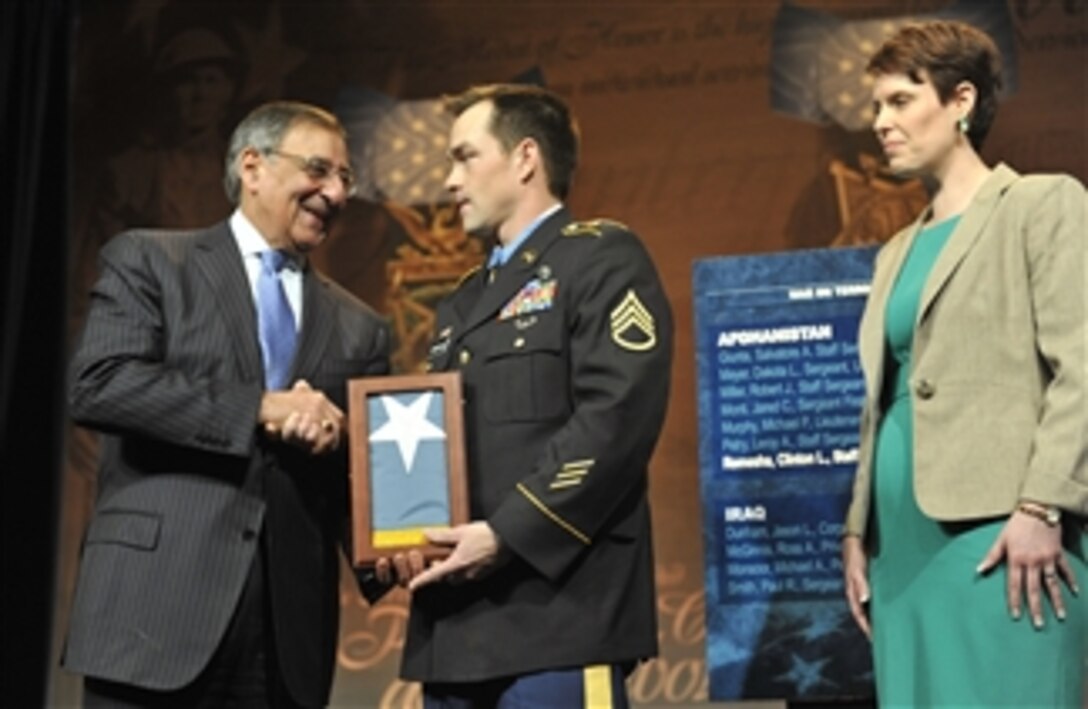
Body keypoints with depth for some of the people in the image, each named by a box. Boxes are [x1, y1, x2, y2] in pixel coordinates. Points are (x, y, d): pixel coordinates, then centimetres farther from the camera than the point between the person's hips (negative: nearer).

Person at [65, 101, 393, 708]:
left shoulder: (358, 328, 18)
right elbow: (99, 384, -10)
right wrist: (260, 408, -12)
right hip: (158, 603, -4)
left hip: (288, 627, 4)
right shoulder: (148, 261, 6)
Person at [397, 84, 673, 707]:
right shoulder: (464, 304, 25)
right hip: (457, 622, 8)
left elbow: (616, 418, -15)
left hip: (557, 612, -8)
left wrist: (507, 534, -18)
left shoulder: (601, 259, -2)